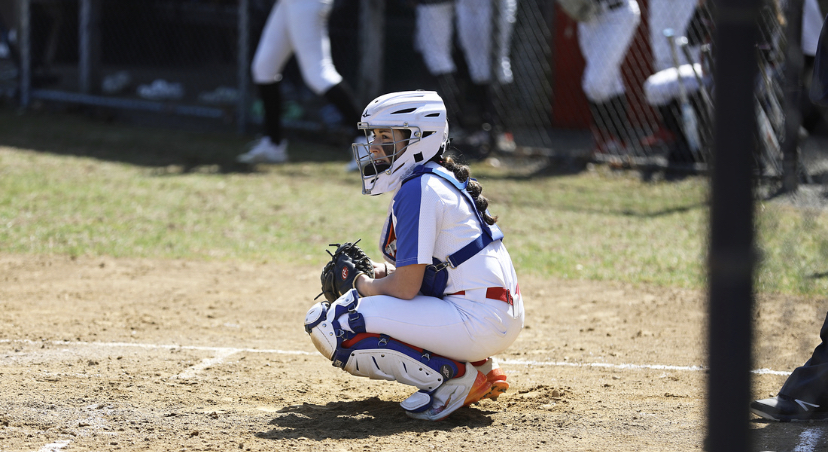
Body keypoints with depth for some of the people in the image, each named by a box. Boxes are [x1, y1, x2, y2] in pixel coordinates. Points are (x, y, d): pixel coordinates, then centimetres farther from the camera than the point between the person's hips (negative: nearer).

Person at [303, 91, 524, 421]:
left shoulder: (418, 190, -13)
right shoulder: (445, 179, 18)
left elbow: (406, 287, -15)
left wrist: (368, 287, 5)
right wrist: (388, 270, 10)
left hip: (478, 321, -10)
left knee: (326, 323, -14)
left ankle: (459, 377, -11)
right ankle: (480, 367, 12)